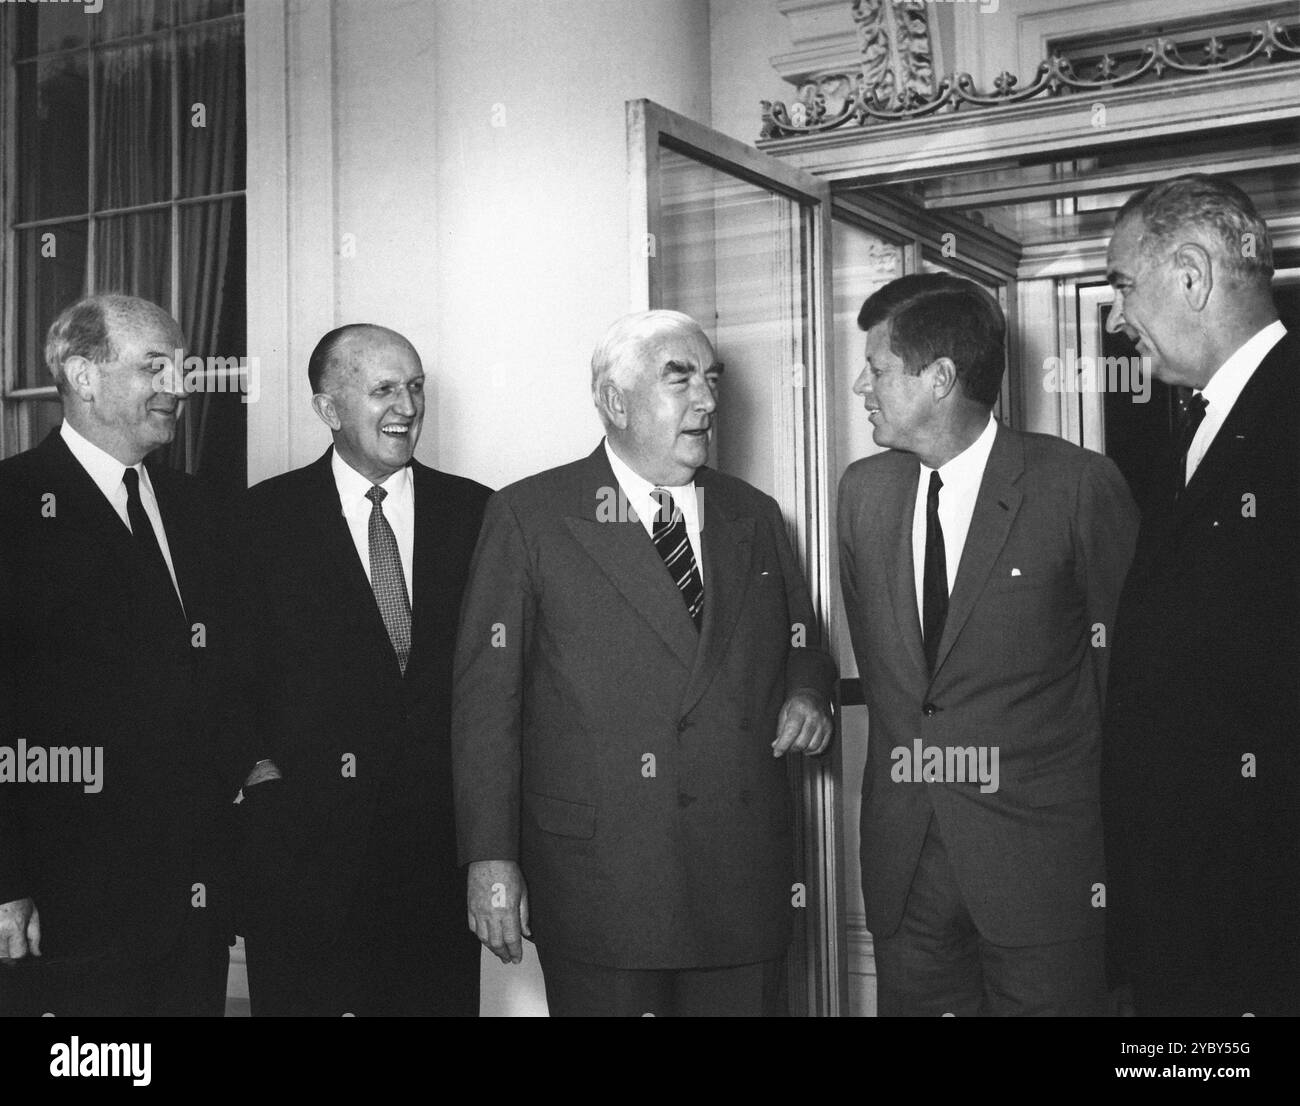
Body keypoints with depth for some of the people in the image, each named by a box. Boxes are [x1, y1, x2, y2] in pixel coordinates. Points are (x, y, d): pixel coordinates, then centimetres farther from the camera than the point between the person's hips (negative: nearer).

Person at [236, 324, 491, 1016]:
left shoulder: (474, 512, 7)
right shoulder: (264, 517, 1)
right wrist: (258, 762, -7)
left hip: (442, 829, 2)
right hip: (302, 834, -1)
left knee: (442, 997, 7)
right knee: (299, 997, 5)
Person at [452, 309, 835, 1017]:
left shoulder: (755, 518, 12)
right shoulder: (528, 517, -1)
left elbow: (800, 647, 24)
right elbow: (486, 697, -4)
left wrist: (807, 691, 0)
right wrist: (490, 859, -10)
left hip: (744, 879, 4)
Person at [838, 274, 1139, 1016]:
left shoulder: (1081, 486, -10)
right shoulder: (864, 489, 6)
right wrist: (904, 748, 10)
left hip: (1040, 850, -4)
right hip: (903, 856, 5)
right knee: (911, 999, 12)